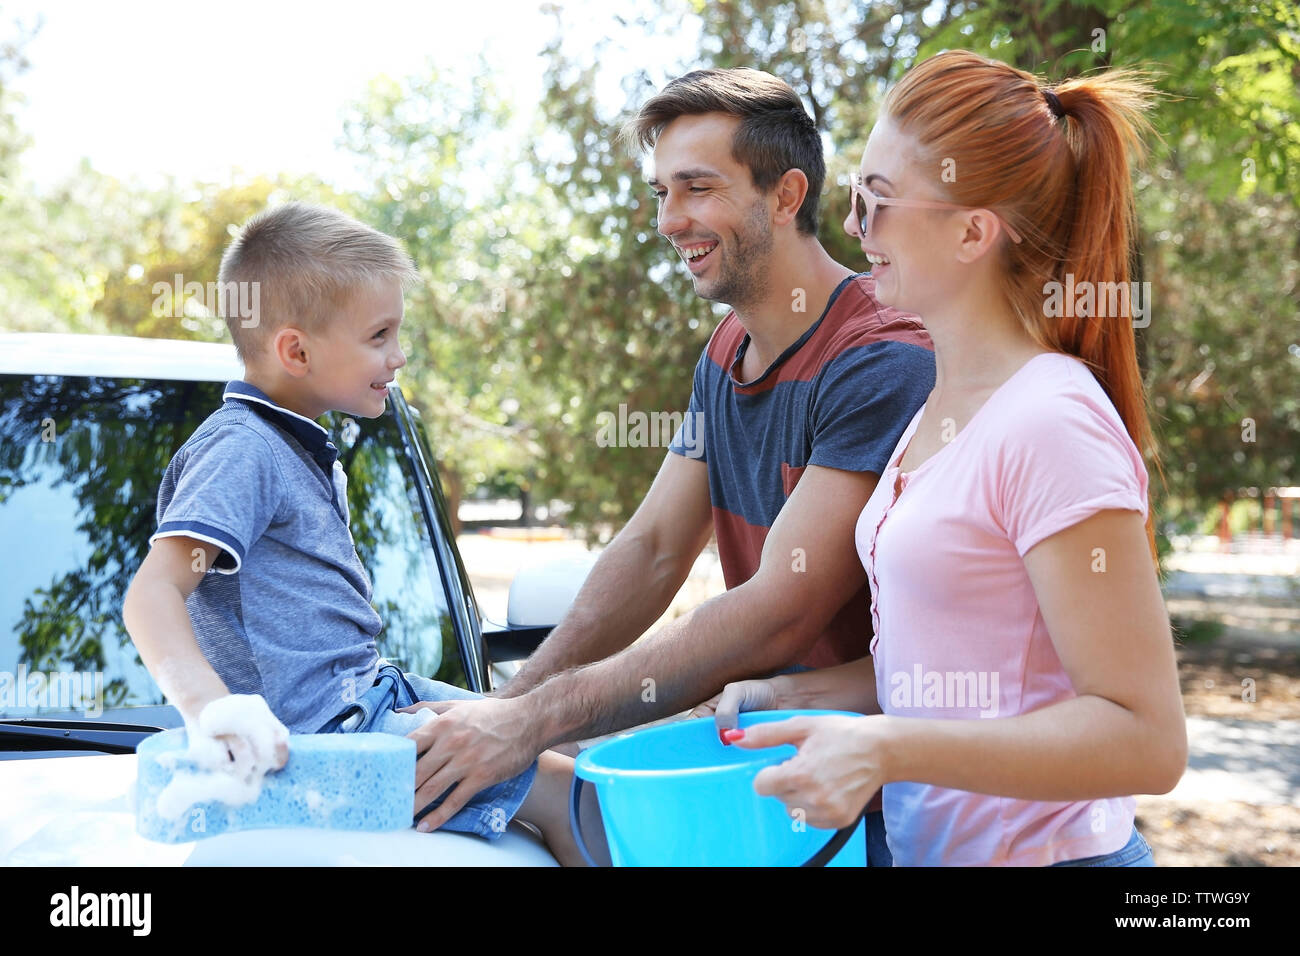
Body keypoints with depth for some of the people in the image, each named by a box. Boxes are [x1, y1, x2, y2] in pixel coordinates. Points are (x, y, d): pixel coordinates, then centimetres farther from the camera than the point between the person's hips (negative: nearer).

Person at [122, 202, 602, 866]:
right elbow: (153, 593, -25)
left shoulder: (304, 449, 16)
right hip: (321, 729, -10)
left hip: (367, 688, 10)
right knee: (560, 789, -14)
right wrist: (209, 705, -42)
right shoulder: (239, 451, -15)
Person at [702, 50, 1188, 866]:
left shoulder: (1050, 425, -20)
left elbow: (1147, 738, -22)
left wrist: (888, 749, -27)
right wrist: (788, 698, 5)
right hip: (932, 844, 8)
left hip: (1039, 850, -8)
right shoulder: (942, 410, 6)